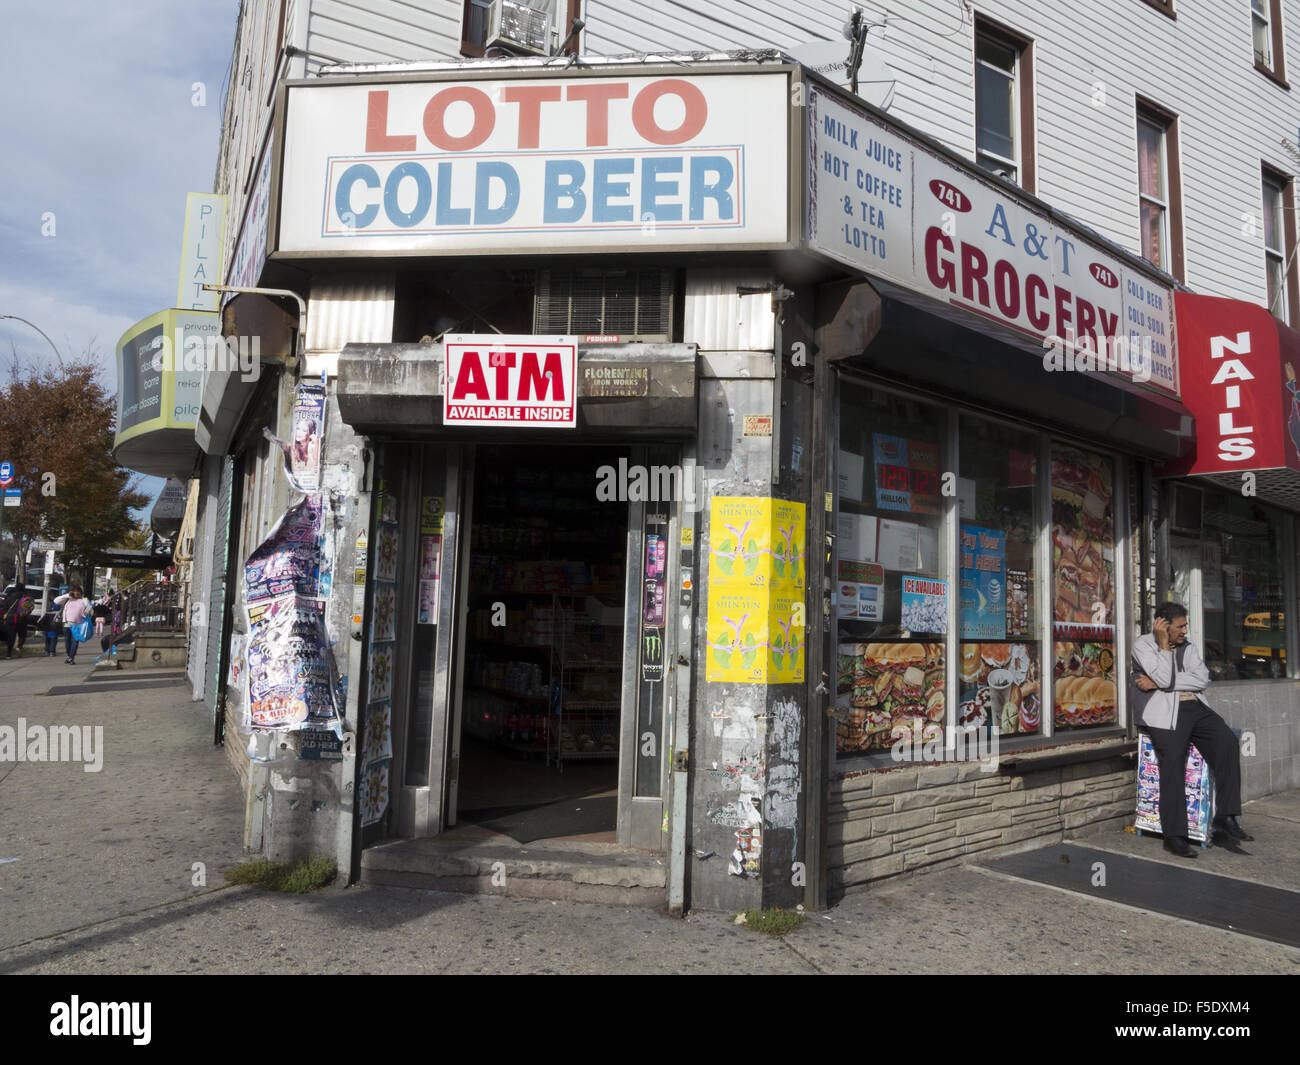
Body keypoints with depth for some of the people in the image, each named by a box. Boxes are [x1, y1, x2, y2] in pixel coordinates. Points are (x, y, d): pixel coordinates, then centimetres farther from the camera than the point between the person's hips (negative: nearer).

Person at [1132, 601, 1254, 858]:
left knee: (1227, 741, -19)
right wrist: (1163, 643, -10)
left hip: (1195, 708, 5)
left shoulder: (1188, 646, 17)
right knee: (1173, 762, -19)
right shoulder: (1142, 644, 1)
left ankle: (1226, 818, -14)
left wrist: (1158, 683, -10)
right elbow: (1164, 678, -13)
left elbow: (1202, 679, 0)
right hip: (1164, 712, -5)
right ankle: (1175, 836, -14)